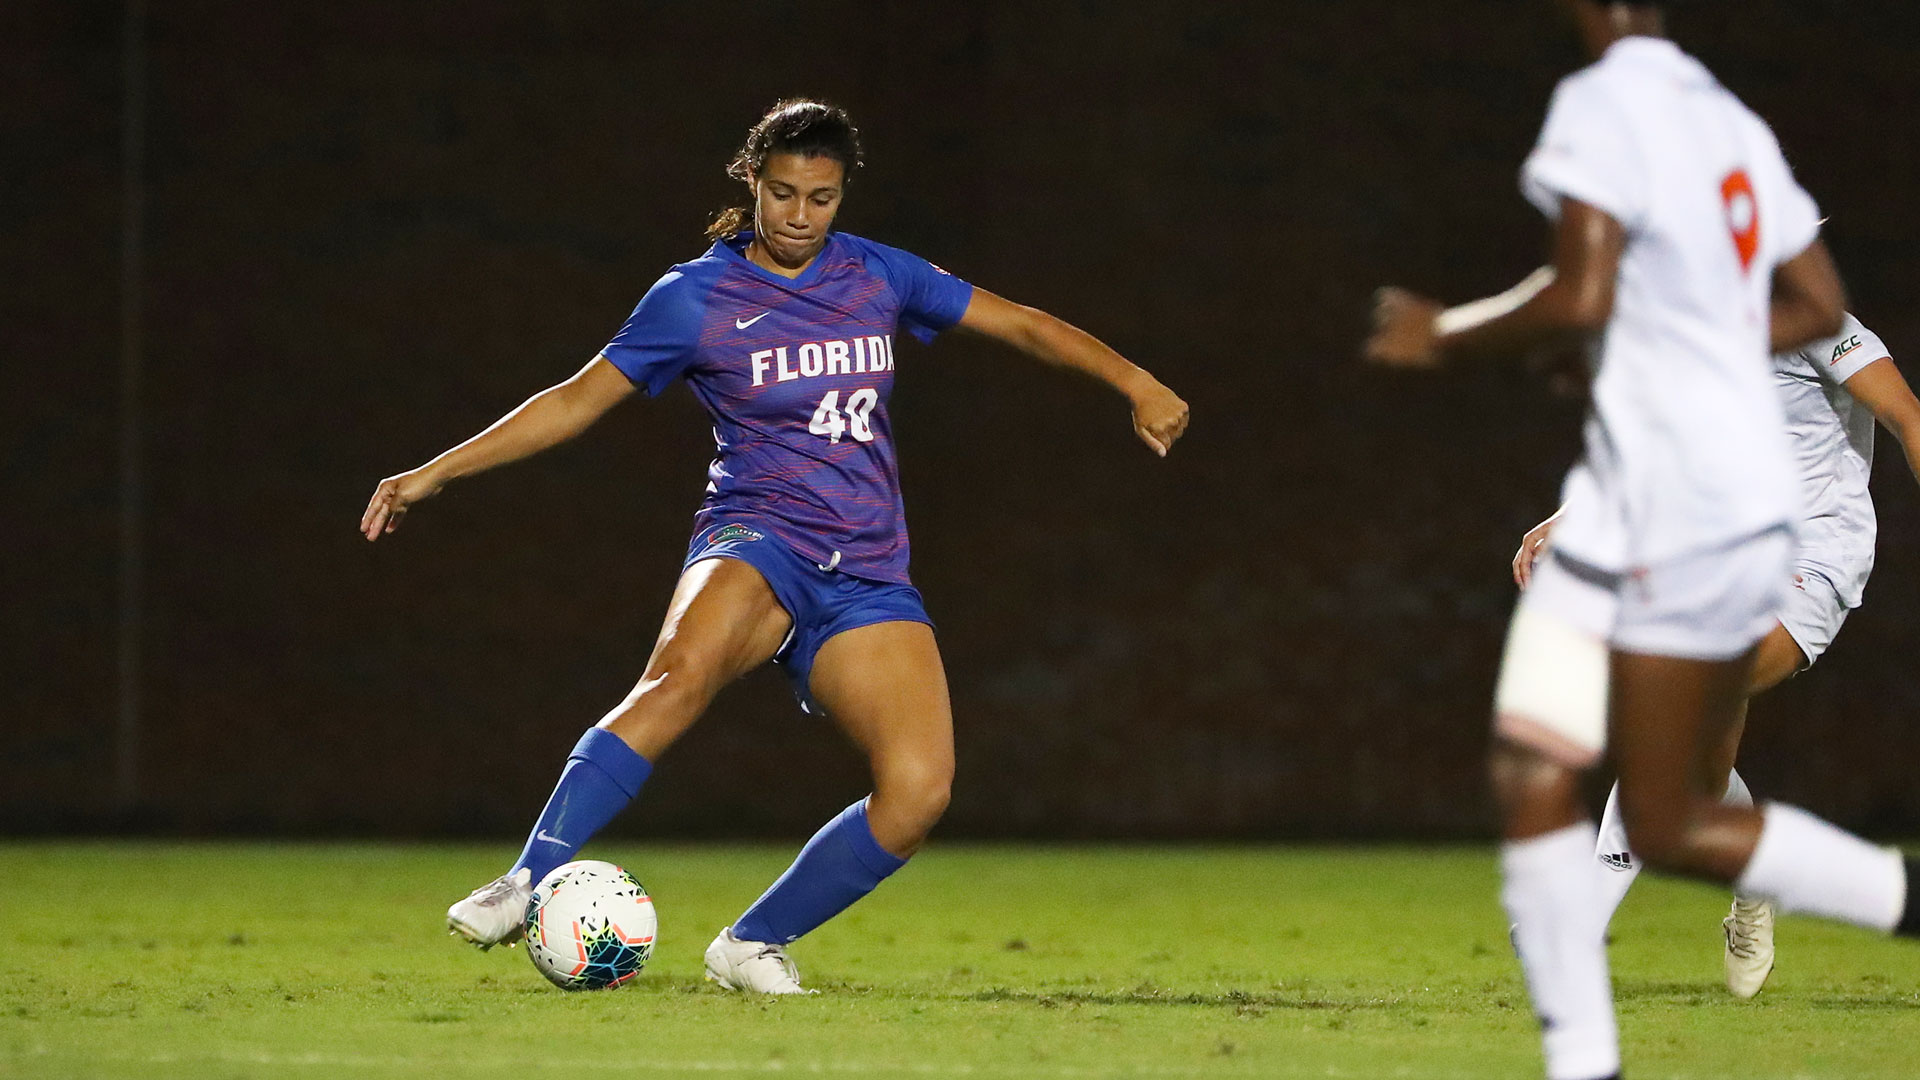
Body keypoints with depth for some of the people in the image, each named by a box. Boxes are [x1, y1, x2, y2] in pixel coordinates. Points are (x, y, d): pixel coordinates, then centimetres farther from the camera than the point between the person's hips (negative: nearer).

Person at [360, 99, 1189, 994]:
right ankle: (526, 885, -40)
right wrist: (435, 473, 3)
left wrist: (1137, 384, 13)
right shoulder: (695, 298, 1)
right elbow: (579, 399, 7)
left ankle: (754, 944, -1)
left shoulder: (878, 277, 10)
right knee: (684, 670, -40)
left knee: (919, 792, -19)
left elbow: (1020, 324, 20)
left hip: (869, 576, 4)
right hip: (757, 543, -4)